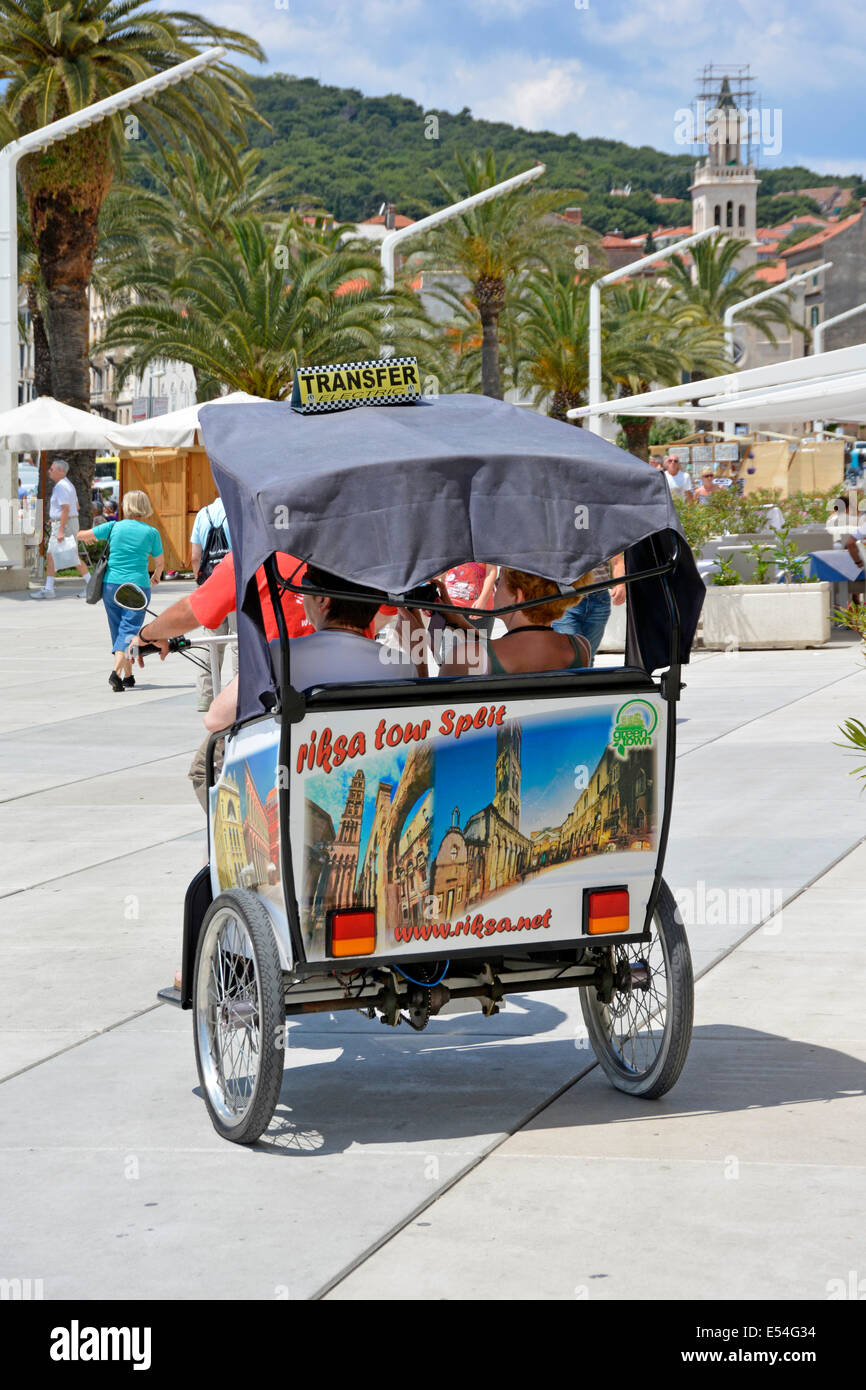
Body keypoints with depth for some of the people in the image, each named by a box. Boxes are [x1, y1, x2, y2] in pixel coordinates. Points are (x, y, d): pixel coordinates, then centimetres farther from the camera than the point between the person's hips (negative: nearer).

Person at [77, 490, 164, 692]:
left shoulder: (114, 527, 1)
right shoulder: (151, 532, 0)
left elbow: (83, 535, 6)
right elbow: (160, 561, 12)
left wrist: (90, 537, 30)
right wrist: (157, 575, 34)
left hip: (111, 584, 2)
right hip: (138, 584, -2)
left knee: (118, 629, 15)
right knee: (129, 629, -4)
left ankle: (128, 675, 21)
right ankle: (117, 671, -25)